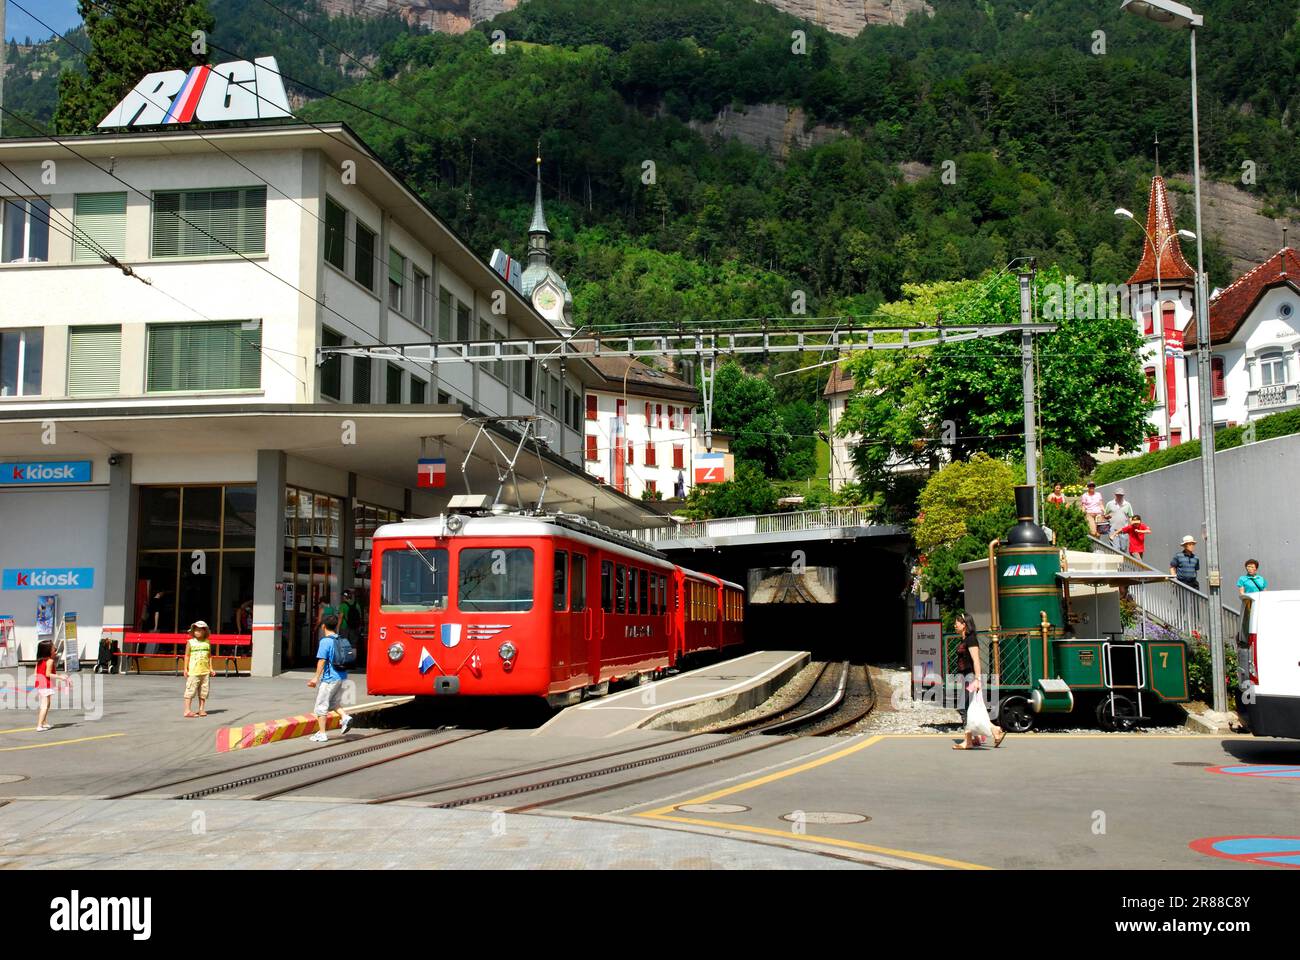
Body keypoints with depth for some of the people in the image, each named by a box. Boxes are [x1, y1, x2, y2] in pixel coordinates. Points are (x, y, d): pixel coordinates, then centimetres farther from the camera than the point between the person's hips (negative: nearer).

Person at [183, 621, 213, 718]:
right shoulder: (190, 642, 1)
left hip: (205, 671, 3)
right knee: (190, 690, -6)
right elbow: (187, 656, 1)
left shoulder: (207, 642, 8)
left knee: (204, 691, 7)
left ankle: (201, 709, 15)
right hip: (193, 671, -3)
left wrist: (210, 668, 8)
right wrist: (185, 669, -3)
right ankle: (187, 710, -3)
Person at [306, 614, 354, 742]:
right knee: (333, 703, 21)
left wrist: (316, 677, -10)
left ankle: (321, 734, 5)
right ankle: (345, 717, -2)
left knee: (321, 706, 3)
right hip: (341, 677, 7)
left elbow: (322, 661, -15)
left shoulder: (325, 641, -13)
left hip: (329, 678, -7)